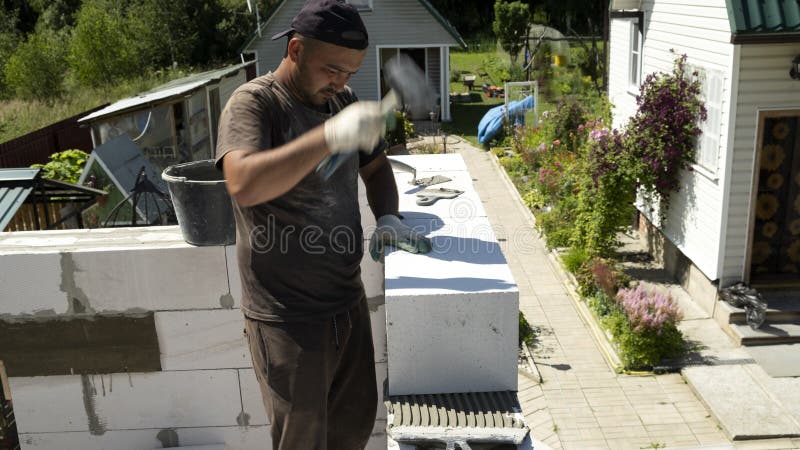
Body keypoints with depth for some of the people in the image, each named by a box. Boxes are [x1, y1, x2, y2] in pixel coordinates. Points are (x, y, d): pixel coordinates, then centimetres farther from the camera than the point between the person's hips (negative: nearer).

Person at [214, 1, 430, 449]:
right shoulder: (253, 103, -15)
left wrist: (388, 217, 0)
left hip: (349, 302, 7)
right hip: (288, 319, -6)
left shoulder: (341, 100, 5)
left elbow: (375, 166, 20)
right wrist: (331, 135, -40)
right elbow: (243, 185, -34)